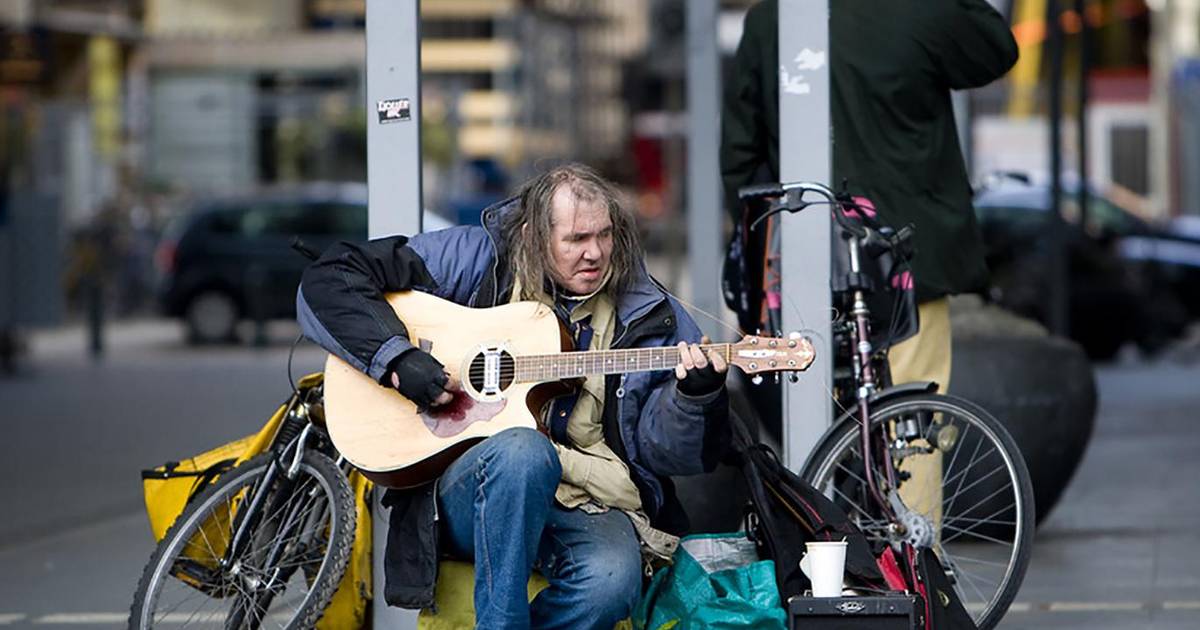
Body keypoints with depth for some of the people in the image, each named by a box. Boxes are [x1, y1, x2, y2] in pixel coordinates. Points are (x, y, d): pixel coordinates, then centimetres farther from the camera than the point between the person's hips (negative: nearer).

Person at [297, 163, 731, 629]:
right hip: (470, 492, -1)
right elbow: (327, 281, 3)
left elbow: (670, 453, 6)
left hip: (590, 507, 1)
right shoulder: (477, 260, 3)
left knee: (611, 579, -34)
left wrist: (695, 395, -15)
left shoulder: (650, 317, 7)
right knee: (524, 450, -38)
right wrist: (396, 359, -10)